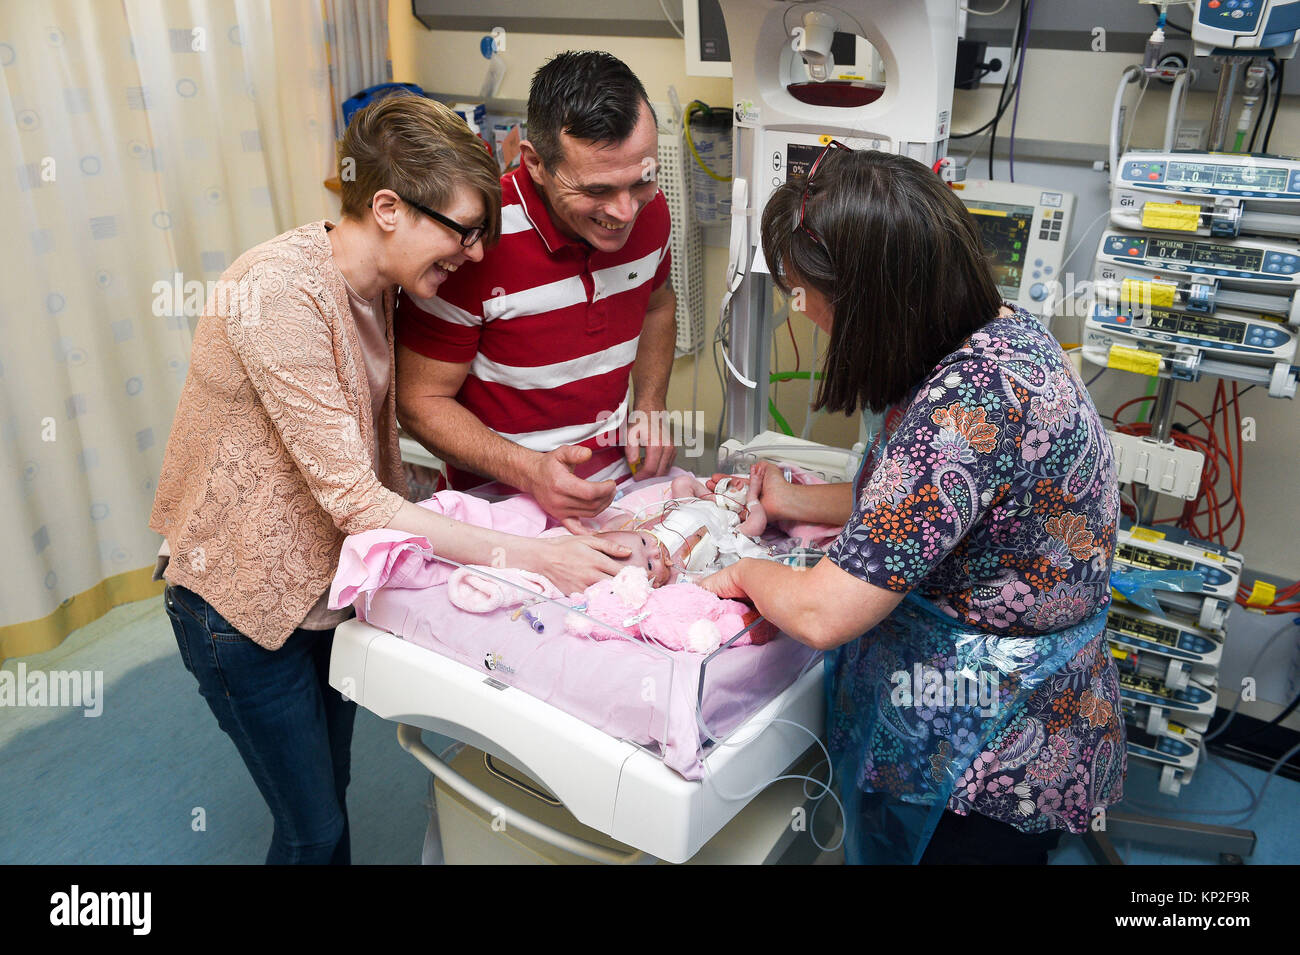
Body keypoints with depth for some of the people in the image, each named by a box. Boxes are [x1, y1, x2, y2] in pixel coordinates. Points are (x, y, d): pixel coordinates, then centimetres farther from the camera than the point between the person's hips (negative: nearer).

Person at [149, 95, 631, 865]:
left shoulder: (371, 285, -1)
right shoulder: (279, 293, -28)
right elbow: (354, 501, -30)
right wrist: (534, 556, -31)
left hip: (328, 583, 7)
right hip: (243, 599, -7)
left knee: (330, 793, 21)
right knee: (314, 832, 7)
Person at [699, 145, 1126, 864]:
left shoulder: (970, 399, -34)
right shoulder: (1001, 331, -3)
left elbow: (822, 614, -32)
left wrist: (745, 572, -11)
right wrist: (796, 503, 13)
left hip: (989, 768, -8)